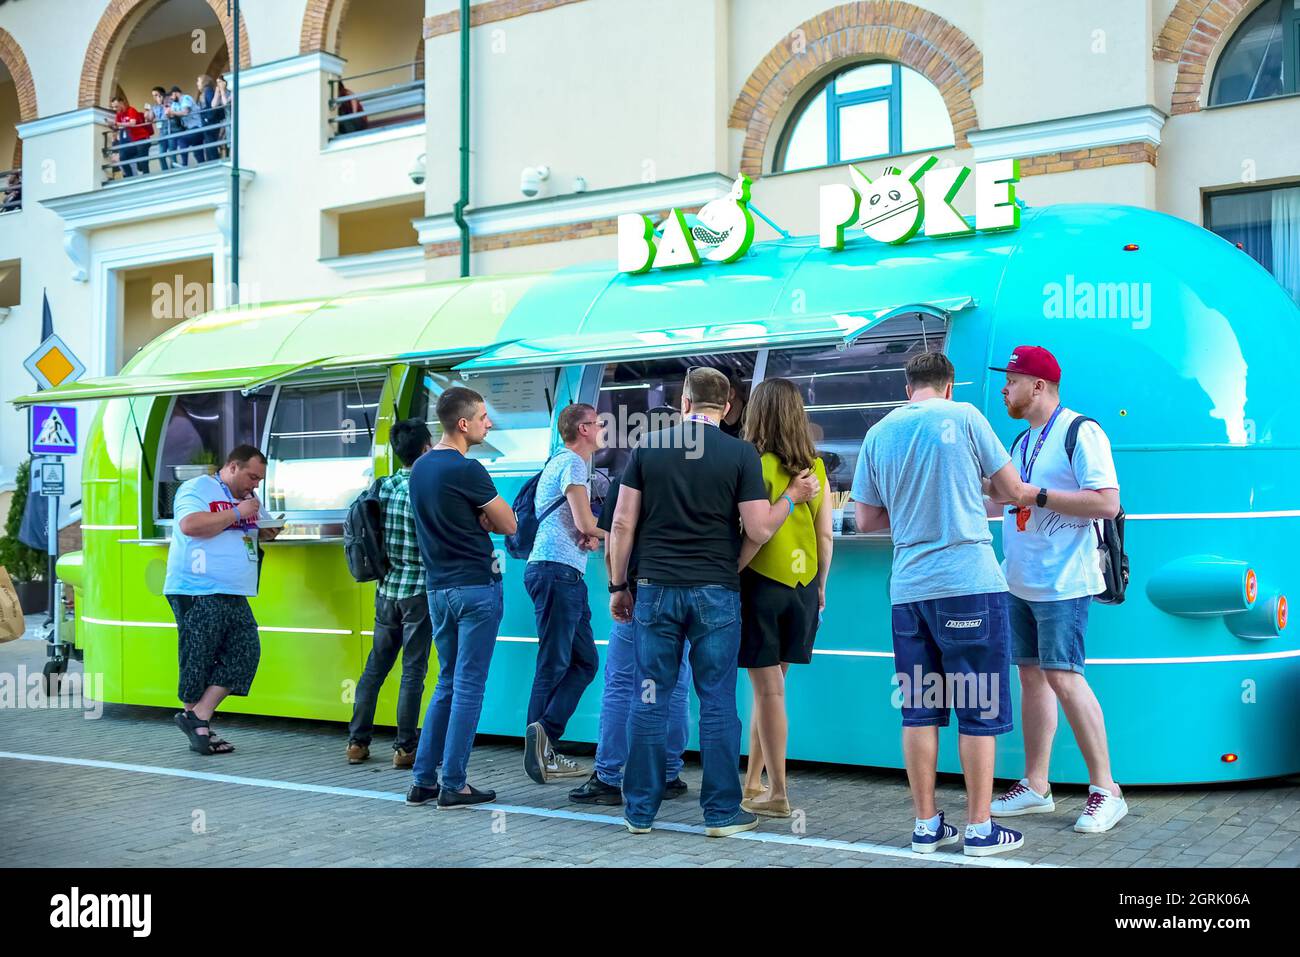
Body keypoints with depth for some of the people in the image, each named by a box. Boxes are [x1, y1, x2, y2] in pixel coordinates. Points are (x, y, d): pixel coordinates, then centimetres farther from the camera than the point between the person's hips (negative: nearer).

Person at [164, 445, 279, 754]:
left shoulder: (248, 499, 20)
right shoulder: (197, 488, -5)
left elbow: (262, 529, 31)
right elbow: (190, 525, -22)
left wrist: (266, 533, 5)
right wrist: (237, 513, -16)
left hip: (235, 597, 8)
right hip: (197, 593, -8)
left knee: (245, 653, -3)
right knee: (199, 661, -3)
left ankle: (198, 718, 1)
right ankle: (197, 723, 10)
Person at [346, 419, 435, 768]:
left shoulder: (383, 486, 6)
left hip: (387, 588, 6)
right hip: (418, 590, -6)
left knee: (375, 665, 14)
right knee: (413, 670, 1)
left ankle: (357, 741, 19)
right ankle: (405, 748, 5)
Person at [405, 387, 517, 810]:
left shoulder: (420, 468, 10)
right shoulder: (466, 470, -16)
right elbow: (508, 524, -7)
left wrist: (478, 520, 5)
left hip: (438, 588, 8)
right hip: (475, 587, -8)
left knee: (447, 684, 15)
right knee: (469, 687, -1)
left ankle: (424, 780, 16)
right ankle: (453, 786, 2)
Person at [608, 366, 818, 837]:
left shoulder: (648, 445, 3)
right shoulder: (741, 454, -2)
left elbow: (622, 524, 2)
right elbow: (759, 529, -6)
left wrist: (618, 586, 10)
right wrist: (793, 496, 10)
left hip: (656, 588, 2)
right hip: (716, 592, -1)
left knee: (650, 700, 7)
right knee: (717, 702, 6)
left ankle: (640, 810, 13)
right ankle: (722, 811, 11)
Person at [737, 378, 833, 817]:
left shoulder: (755, 466, -11)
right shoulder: (816, 468, 5)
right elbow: (826, 535, 6)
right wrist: (820, 585, 16)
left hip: (762, 584, -5)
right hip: (802, 587, 5)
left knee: (768, 690, 1)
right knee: (769, 686, 15)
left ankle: (777, 793, 5)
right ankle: (753, 783, 23)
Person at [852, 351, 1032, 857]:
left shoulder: (878, 433, 9)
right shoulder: (963, 416, -2)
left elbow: (866, 520, 13)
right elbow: (1012, 490, 5)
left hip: (908, 589, 4)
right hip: (969, 584, -4)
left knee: (919, 711, 10)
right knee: (979, 711, 4)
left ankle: (926, 825, 16)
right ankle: (979, 830, 8)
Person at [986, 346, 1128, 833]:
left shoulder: (1081, 432, -11)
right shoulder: (1024, 440, 16)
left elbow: (1106, 503, -20)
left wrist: (1036, 494, -20)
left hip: (1062, 582, -8)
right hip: (1021, 581, 9)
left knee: (1062, 677, -11)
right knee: (1031, 675, 9)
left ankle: (1106, 790, -1)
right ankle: (1035, 787, 17)